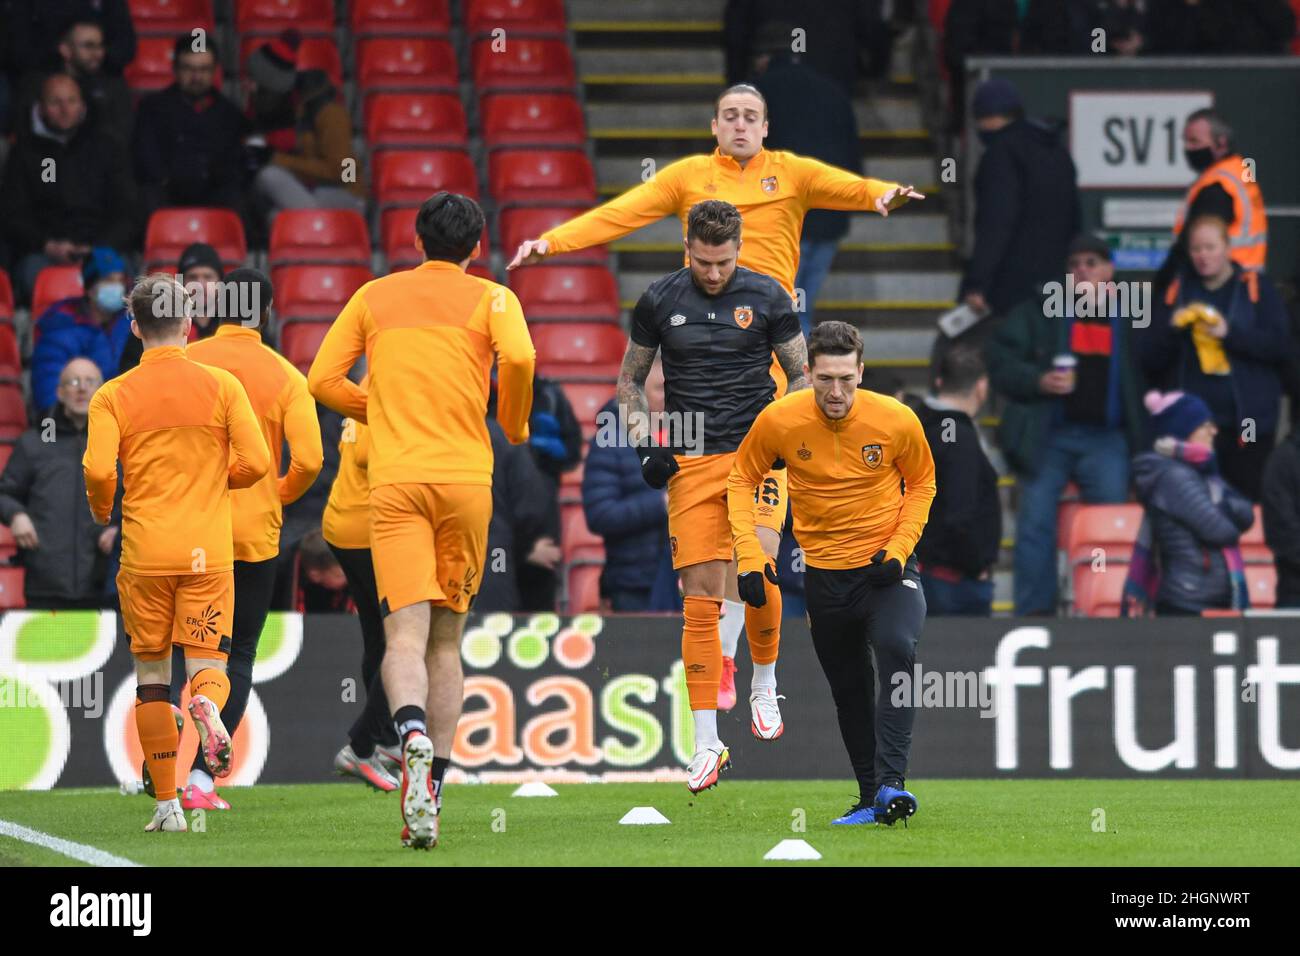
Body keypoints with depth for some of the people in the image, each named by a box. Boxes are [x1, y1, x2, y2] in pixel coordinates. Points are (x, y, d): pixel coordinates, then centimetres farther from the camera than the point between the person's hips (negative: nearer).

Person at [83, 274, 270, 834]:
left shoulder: (113, 396, -1)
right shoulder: (221, 386, 1)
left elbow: (97, 469, -13)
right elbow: (255, 462, -5)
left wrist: (101, 509, 8)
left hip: (144, 555, 0)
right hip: (209, 551, 0)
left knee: (151, 676, 10)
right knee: (207, 664, 4)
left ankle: (166, 804, 7)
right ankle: (208, 707, -34)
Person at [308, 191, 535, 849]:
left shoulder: (375, 296, 13)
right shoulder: (491, 298, 7)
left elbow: (323, 379, 9)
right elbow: (518, 357, -13)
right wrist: (514, 424, 6)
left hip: (395, 481, 0)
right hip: (466, 478, 0)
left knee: (405, 634, -11)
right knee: (446, 640, 11)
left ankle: (413, 737, -42)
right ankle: (430, 794, 7)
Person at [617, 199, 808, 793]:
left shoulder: (767, 297, 2)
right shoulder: (659, 301, 4)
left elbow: (801, 375, 12)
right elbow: (630, 379, 16)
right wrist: (644, 443, 2)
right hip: (691, 462, 1)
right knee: (700, 599, -4)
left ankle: (764, 686, 4)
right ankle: (707, 744, -1)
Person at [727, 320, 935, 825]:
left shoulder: (896, 420, -13)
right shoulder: (779, 420, -12)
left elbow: (921, 484, 5)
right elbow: (741, 479, 4)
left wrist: (899, 548, -9)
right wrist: (749, 553, -7)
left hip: (887, 568, -2)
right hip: (824, 571, 2)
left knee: (897, 649, -28)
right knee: (848, 689, 10)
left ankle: (890, 783, -30)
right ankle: (871, 799, 25)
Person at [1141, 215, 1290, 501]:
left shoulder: (1256, 287, 6)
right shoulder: (1177, 291, 14)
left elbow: (1281, 345, -5)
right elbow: (1148, 357, 9)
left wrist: (1231, 333, -15)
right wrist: (1172, 328, -10)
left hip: (1248, 424, -2)